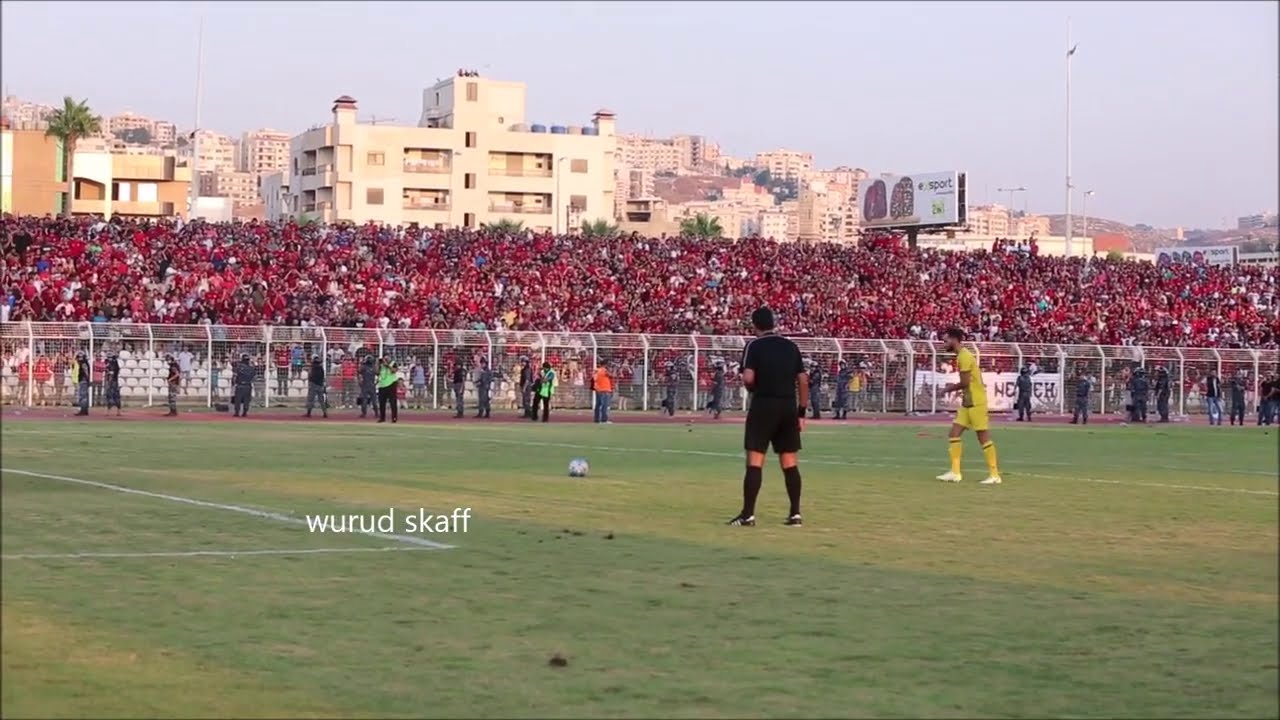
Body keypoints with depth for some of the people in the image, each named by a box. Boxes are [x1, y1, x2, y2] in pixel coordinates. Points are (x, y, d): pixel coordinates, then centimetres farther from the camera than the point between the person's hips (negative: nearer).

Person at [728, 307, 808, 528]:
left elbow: (748, 378, -15)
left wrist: (753, 389, 8)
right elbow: (803, 381, 8)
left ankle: (748, 514, -6)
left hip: (763, 405, -4)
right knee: (790, 462, 8)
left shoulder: (754, 346, -4)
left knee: (755, 461, -3)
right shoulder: (791, 346, 10)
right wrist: (802, 412, 12)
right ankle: (795, 514, 8)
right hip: (788, 406, 4)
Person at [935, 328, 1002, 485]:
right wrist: (954, 387, 10)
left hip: (976, 403, -10)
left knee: (984, 437, -5)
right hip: (967, 403, 10)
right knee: (954, 434, 5)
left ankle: (994, 474, 0)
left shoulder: (964, 356, -15)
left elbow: (965, 382, -19)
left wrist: (950, 388, -4)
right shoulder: (962, 355, 15)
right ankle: (955, 472, 7)